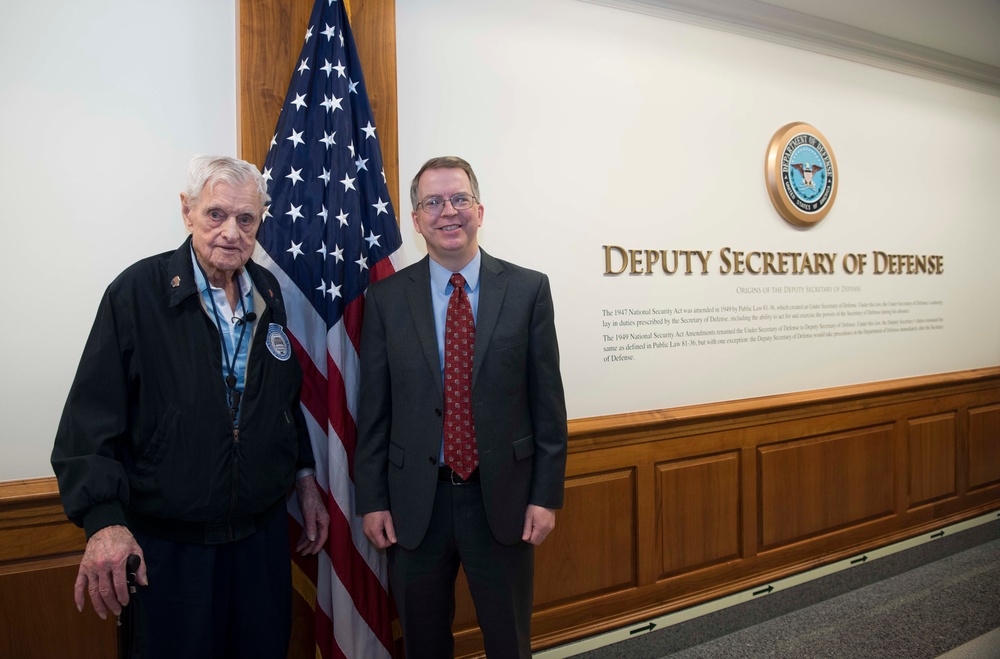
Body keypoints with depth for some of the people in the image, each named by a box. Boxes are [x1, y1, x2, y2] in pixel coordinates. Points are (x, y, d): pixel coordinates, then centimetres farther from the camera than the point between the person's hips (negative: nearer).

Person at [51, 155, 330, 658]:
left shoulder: (269, 295, 4)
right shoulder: (137, 292, -12)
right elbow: (90, 418, -14)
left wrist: (305, 481, 12)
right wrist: (104, 521, -22)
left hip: (264, 533, 5)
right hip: (169, 542, -4)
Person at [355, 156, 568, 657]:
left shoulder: (528, 289, -3)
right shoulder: (386, 298, -1)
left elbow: (547, 401, -2)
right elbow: (373, 408, 1)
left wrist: (546, 495, -4)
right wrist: (371, 500, 0)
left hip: (502, 498, 0)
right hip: (414, 502, 1)